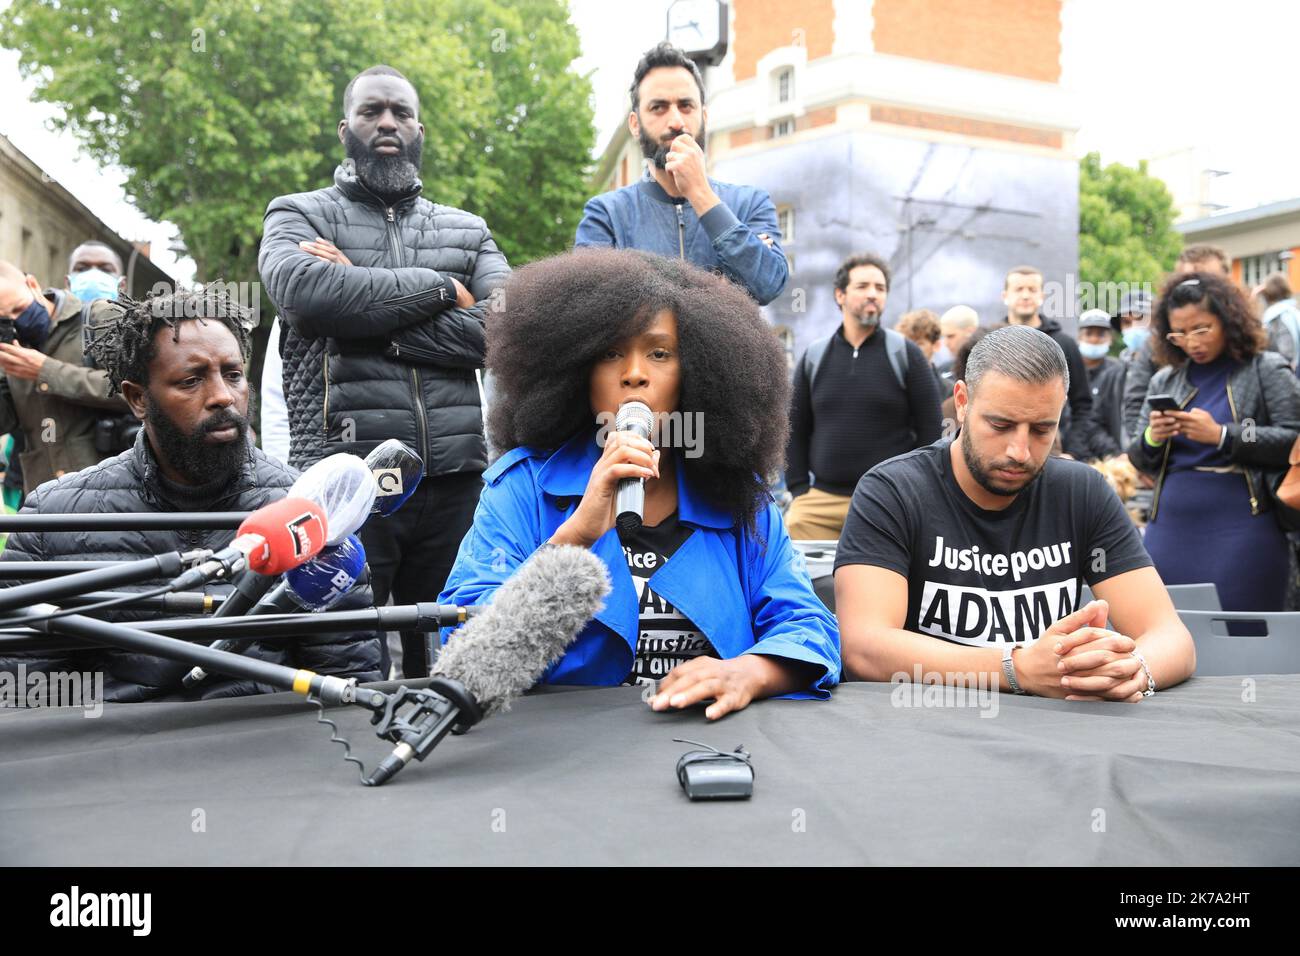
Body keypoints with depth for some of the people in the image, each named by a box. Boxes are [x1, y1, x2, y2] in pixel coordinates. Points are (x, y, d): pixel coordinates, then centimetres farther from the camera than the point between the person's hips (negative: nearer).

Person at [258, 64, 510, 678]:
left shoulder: (468, 230, 17)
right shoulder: (298, 215, 11)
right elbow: (303, 289, -13)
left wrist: (366, 305, -8)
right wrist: (440, 288, -6)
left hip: (454, 481, 3)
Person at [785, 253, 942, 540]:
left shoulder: (906, 355, 3)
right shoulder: (813, 357, 10)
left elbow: (929, 430, 2)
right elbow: (795, 430, 12)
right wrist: (798, 489, 4)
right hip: (821, 500, 2)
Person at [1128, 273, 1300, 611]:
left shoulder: (1267, 371, 3)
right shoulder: (1163, 382, 13)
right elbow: (1138, 460, 16)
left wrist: (1222, 435, -18)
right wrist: (1151, 440, -7)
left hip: (1241, 531, -4)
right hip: (1170, 532, 4)